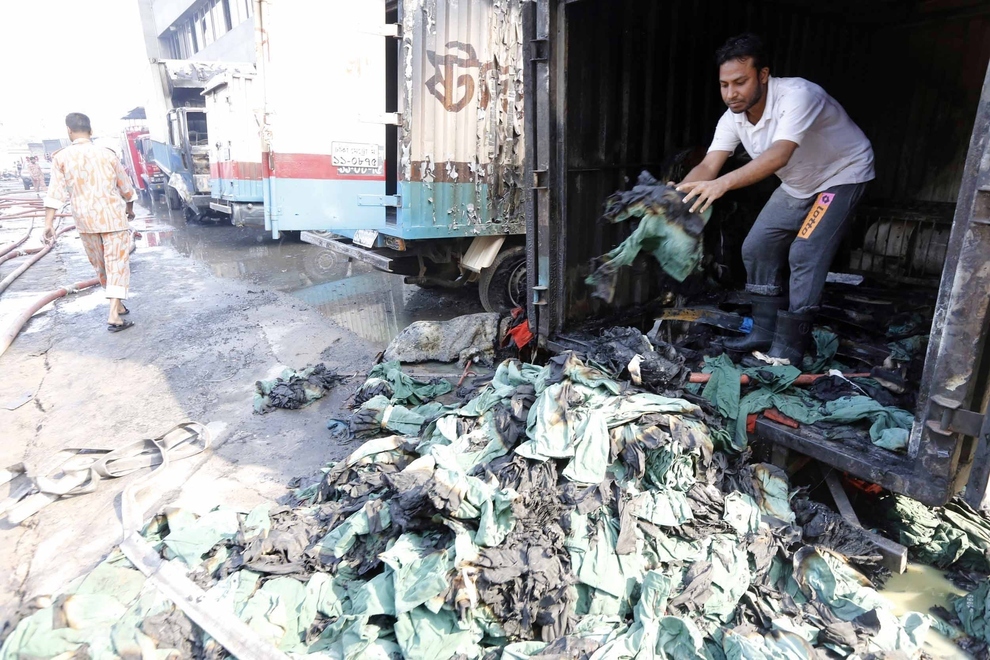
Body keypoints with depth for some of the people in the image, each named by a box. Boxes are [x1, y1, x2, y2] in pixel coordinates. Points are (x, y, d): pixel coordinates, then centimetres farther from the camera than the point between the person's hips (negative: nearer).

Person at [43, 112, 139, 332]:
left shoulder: (61, 157, -3)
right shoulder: (107, 154, -2)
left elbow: (56, 192, -9)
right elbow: (125, 186, 7)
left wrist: (49, 222, -7)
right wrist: (130, 209, 24)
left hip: (85, 220, 2)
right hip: (113, 217, -2)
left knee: (101, 266, 18)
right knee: (117, 264, -2)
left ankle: (118, 305, 32)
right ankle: (114, 316, -13)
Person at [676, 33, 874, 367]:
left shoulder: (797, 95, -34)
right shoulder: (733, 118, -13)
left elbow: (779, 155, -49)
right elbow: (708, 166, -21)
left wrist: (724, 183, -64)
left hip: (843, 174, -7)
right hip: (798, 184, 7)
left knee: (805, 254, -20)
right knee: (756, 248, 1)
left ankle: (787, 352, -13)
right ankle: (765, 333, 12)